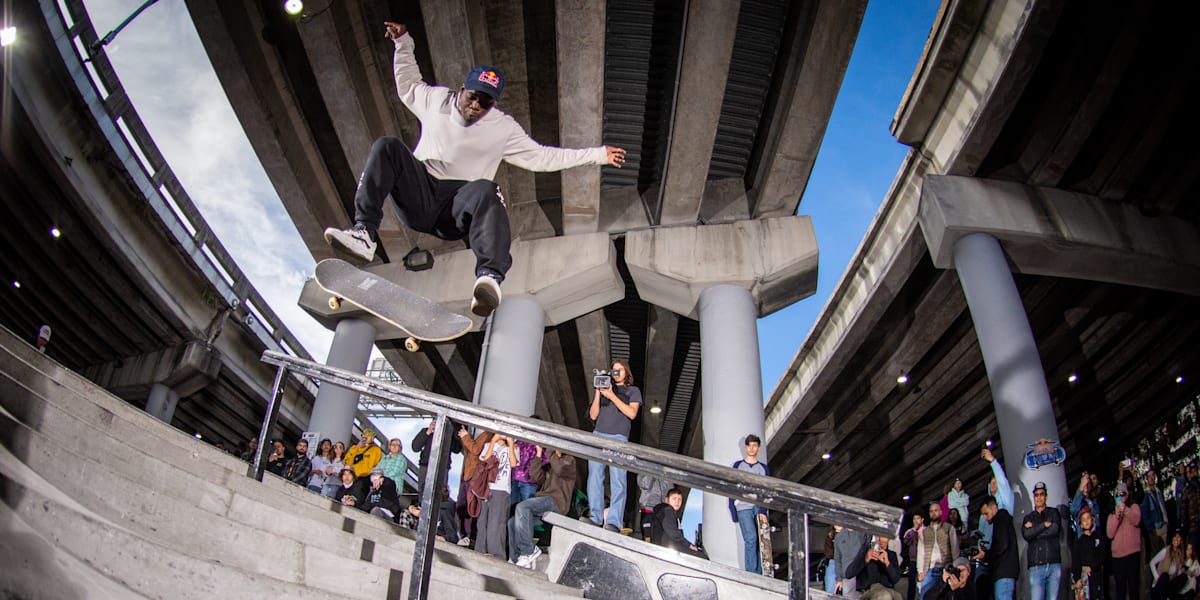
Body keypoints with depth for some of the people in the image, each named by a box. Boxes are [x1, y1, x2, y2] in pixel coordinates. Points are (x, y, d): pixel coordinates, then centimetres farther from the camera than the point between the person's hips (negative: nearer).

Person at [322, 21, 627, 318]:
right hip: (418, 196, 2)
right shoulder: (436, 100, 15)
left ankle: (490, 275, -58)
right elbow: (409, 86, 34)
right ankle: (364, 234, -35)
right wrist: (403, 44, 27)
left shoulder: (503, 128, 10)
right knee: (387, 147, -21)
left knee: (484, 189, -37)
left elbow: (541, 157, 13)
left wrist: (596, 155, 10)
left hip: (456, 212, -2)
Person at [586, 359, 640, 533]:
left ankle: (614, 523, -19)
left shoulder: (633, 391, 16)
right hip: (598, 436, 3)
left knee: (617, 480, -12)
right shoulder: (603, 388, 21)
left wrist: (612, 396, -5)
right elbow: (593, 415, 13)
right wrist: (598, 393, 2)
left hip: (619, 438, -3)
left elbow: (632, 413, -2)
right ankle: (595, 519, -4)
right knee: (595, 477, -5)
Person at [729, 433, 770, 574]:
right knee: (751, 539, -16)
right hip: (743, 508, -2)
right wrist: (733, 513, 0)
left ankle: (759, 575, -1)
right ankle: (750, 575, -16)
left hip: (760, 508, 2)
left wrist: (762, 511, -10)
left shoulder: (764, 468, 15)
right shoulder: (738, 466, 13)